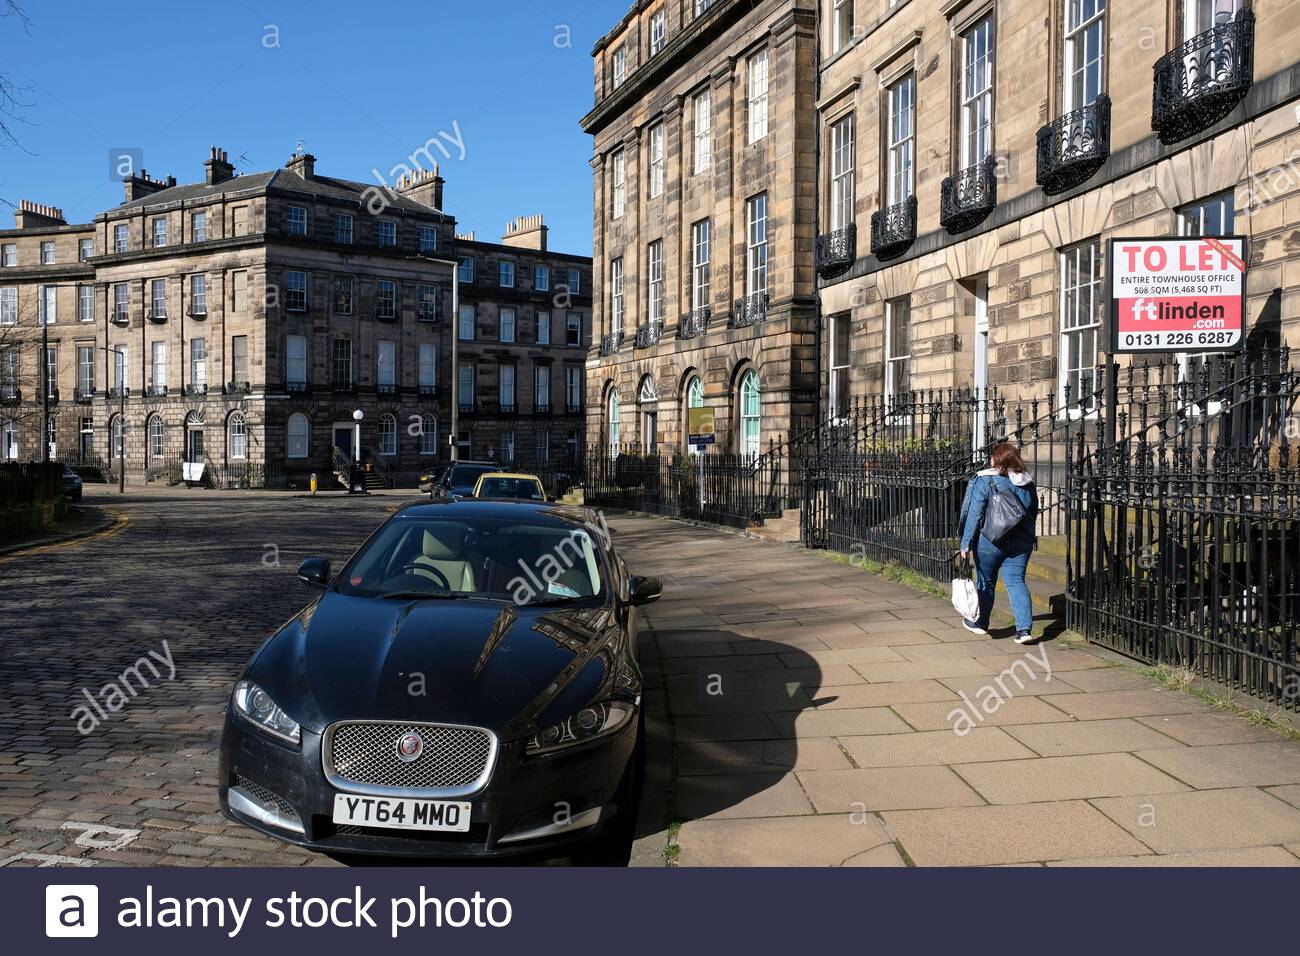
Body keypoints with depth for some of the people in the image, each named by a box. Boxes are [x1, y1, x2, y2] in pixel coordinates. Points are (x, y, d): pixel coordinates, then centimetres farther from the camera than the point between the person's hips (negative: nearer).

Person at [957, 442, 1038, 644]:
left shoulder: (985, 481, -12)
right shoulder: (1027, 483, 6)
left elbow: (974, 514, -13)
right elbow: (1033, 514, 14)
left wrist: (966, 543, -9)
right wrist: (1029, 539, 24)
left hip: (990, 542, -4)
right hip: (1021, 543, 4)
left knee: (985, 582, 12)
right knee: (1016, 582, 4)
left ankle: (979, 623, 30)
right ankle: (1025, 629, -8)